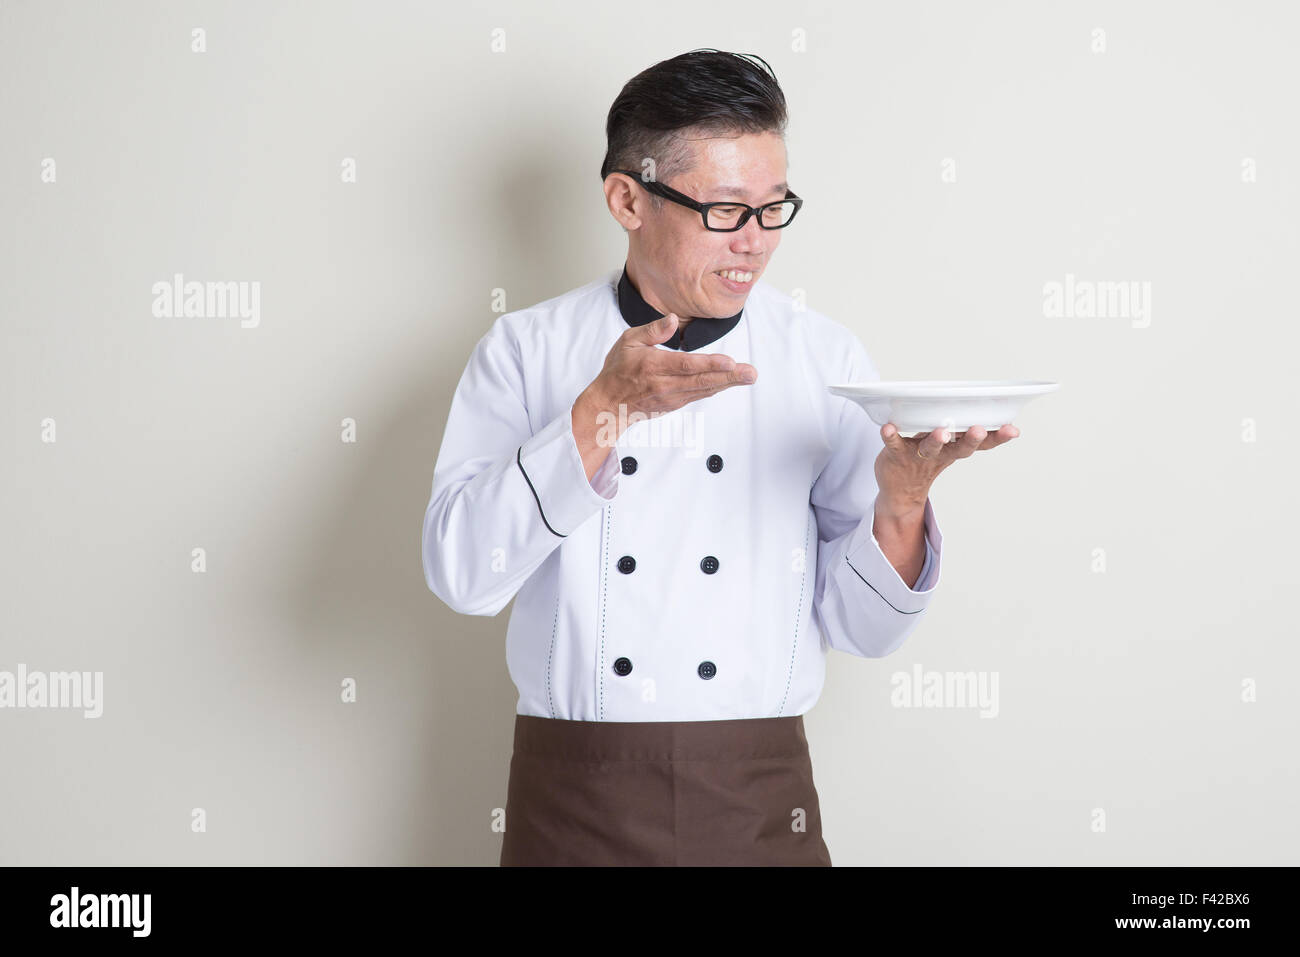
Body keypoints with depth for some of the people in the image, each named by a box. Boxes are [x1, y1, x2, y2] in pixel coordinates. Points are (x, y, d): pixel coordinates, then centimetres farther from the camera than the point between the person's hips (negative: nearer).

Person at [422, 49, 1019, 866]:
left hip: (760, 800, 1)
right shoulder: (529, 350, 0)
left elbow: (860, 627, 0)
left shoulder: (830, 360, 2)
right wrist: (604, 413, -20)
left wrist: (902, 500, -18)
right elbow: (462, 572, -12)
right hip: (574, 801, -1)